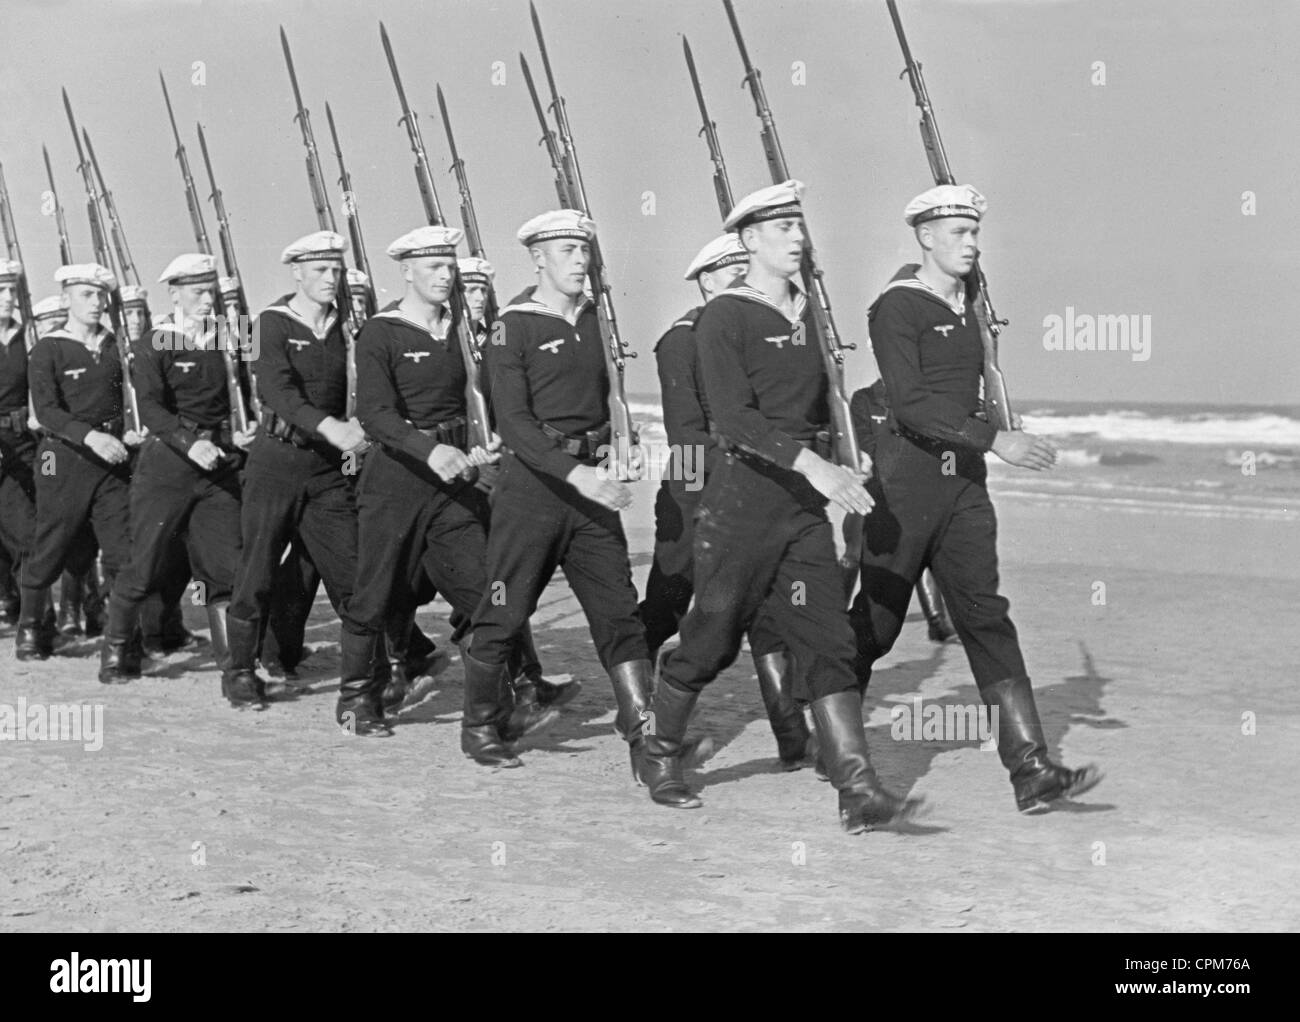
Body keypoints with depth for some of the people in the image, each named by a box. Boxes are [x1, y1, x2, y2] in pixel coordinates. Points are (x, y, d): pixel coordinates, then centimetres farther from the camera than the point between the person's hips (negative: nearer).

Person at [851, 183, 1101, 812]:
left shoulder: (967, 302, 13)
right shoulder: (897, 308, -11)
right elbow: (910, 404, -23)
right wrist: (993, 440, -28)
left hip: (964, 482, 6)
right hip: (906, 478, -6)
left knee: (986, 617, -3)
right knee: (875, 622, 4)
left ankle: (1031, 771, -11)